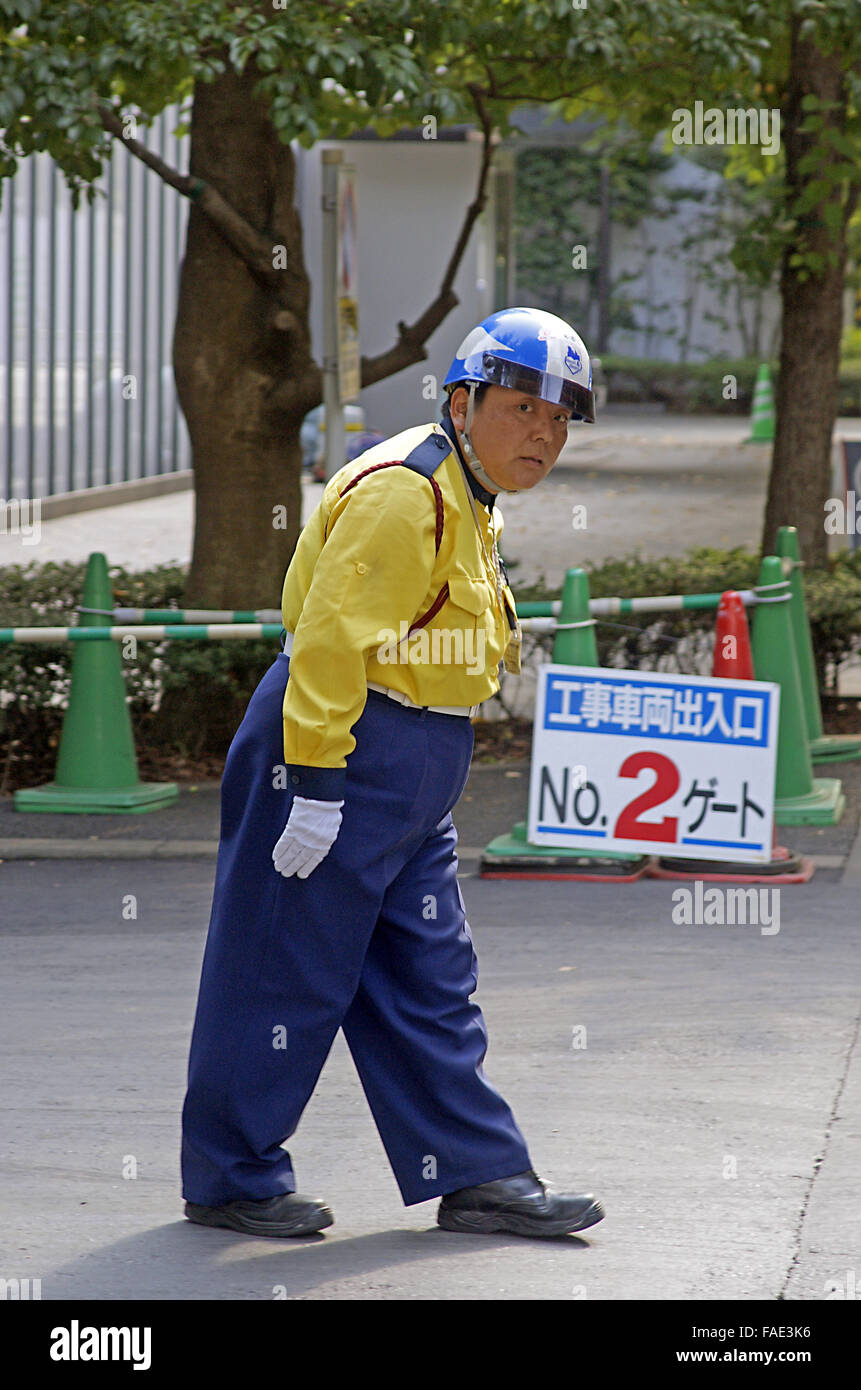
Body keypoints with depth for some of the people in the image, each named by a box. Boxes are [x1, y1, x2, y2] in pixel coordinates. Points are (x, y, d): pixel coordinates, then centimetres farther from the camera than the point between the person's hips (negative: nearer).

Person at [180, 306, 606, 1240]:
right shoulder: (404, 492, -16)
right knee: (285, 975, -1)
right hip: (341, 754, -10)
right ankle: (230, 1180, 8)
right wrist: (317, 784, -25)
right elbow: (331, 638, -22)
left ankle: (477, 1174, 12)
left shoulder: (467, 505, 17)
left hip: (408, 785, 10)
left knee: (431, 983, 9)